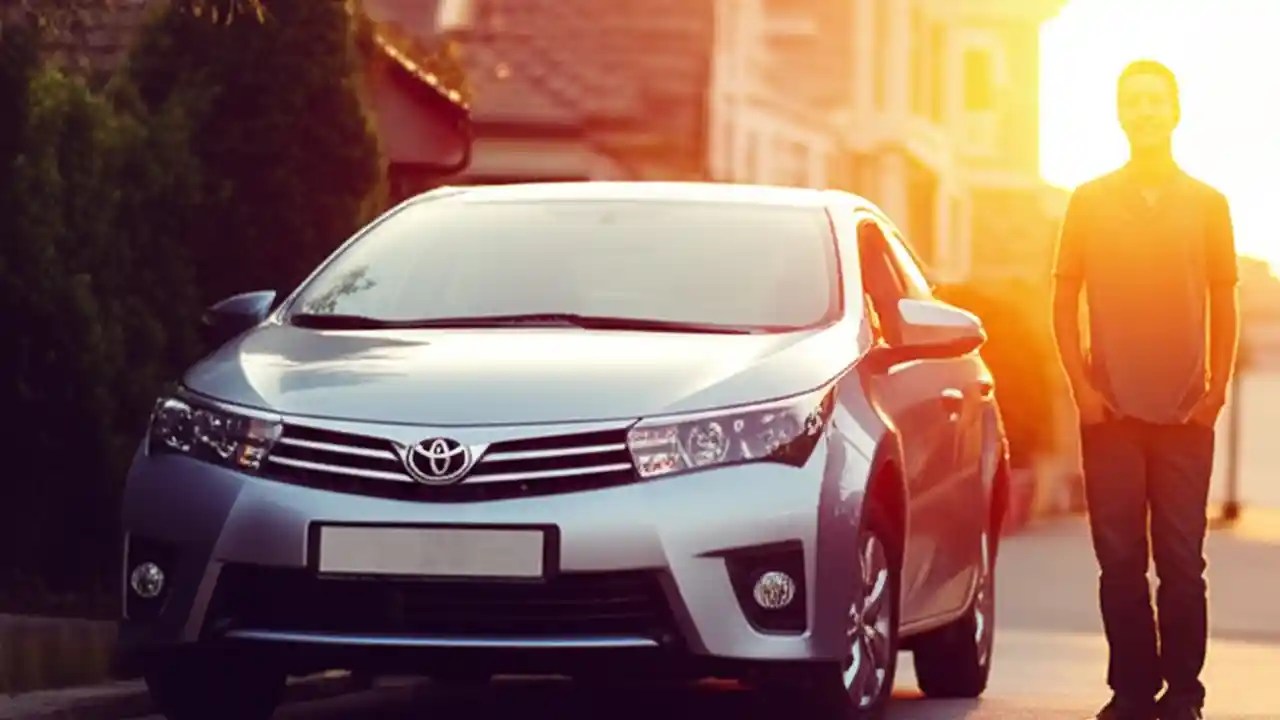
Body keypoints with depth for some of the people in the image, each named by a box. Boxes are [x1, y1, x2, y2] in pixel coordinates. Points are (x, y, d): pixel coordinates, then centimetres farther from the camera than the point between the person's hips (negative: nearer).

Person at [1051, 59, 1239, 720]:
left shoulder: (1208, 205, 7)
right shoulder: (1089, 202, 6)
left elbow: (1224, 305, 9)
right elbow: (1064, 299, 7)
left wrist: (1215, 390, -1)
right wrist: (1082, 386, -3)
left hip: (1184, 415, 0)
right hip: (1111, 411, 0)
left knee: (1181, 561, -1)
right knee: (1119, 560, 1)